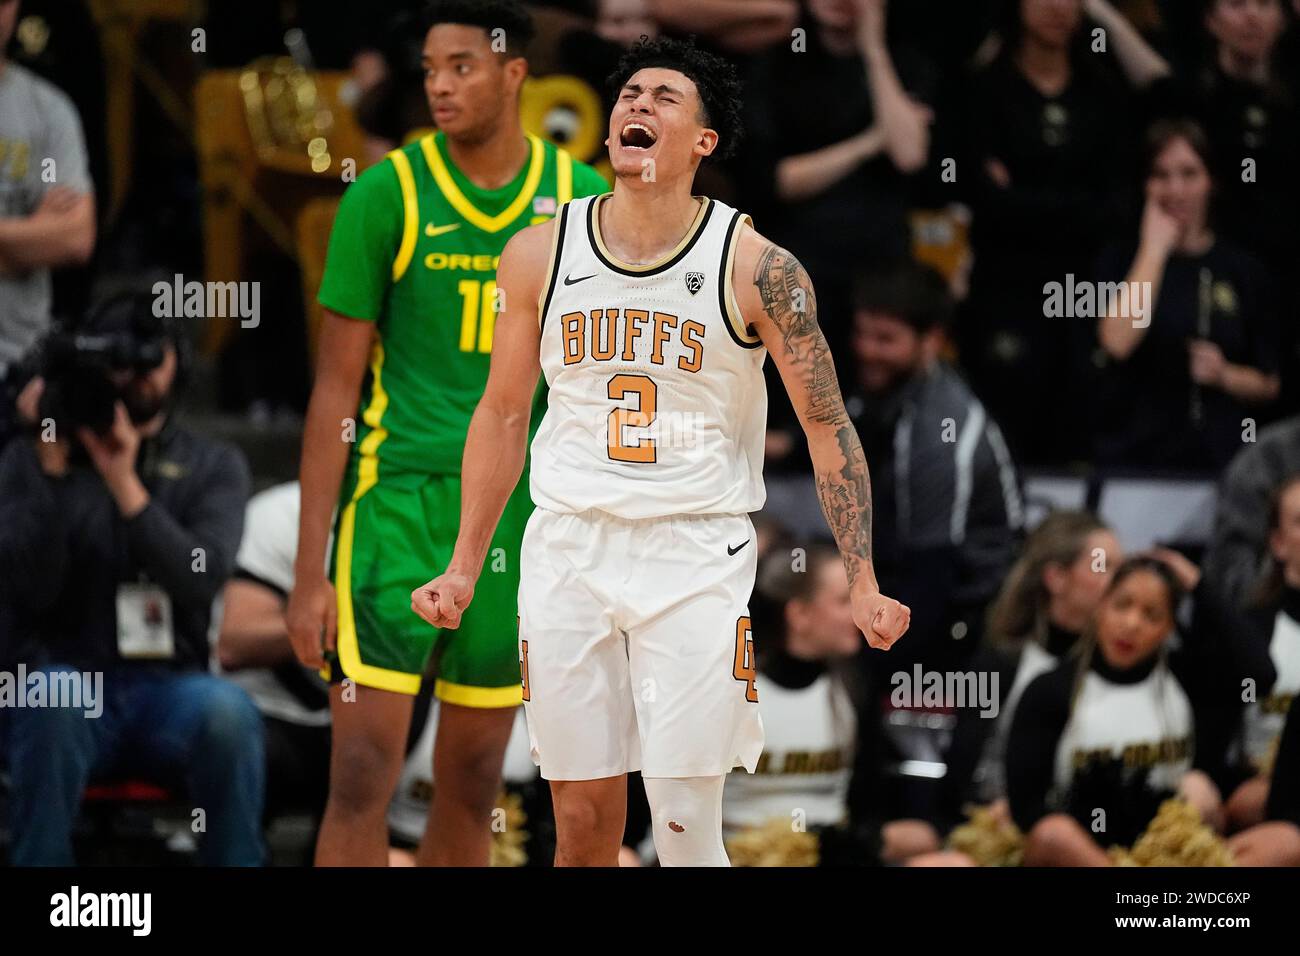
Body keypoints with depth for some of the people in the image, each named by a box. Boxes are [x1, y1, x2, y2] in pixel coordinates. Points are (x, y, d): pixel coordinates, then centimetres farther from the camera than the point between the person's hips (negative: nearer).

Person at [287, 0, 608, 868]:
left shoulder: (581, 199, 4)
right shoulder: (387, 194, -4)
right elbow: (336, 388, -2)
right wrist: (309, 572, -7)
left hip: (519, 520, 3)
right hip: (399, 503, -3)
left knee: (474, 786, 9)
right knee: (363, 778, -10)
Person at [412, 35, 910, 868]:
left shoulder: (756, 267, -7)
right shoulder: (540, 255, 3)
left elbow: (828, 426, -3)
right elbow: (503, 415, 15)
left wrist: (864, 587, -9)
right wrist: (464, 569, 14)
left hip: (697, 556, -3)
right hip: (568, 549, 3)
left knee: (687, 829, -9)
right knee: (584, 823, 5)